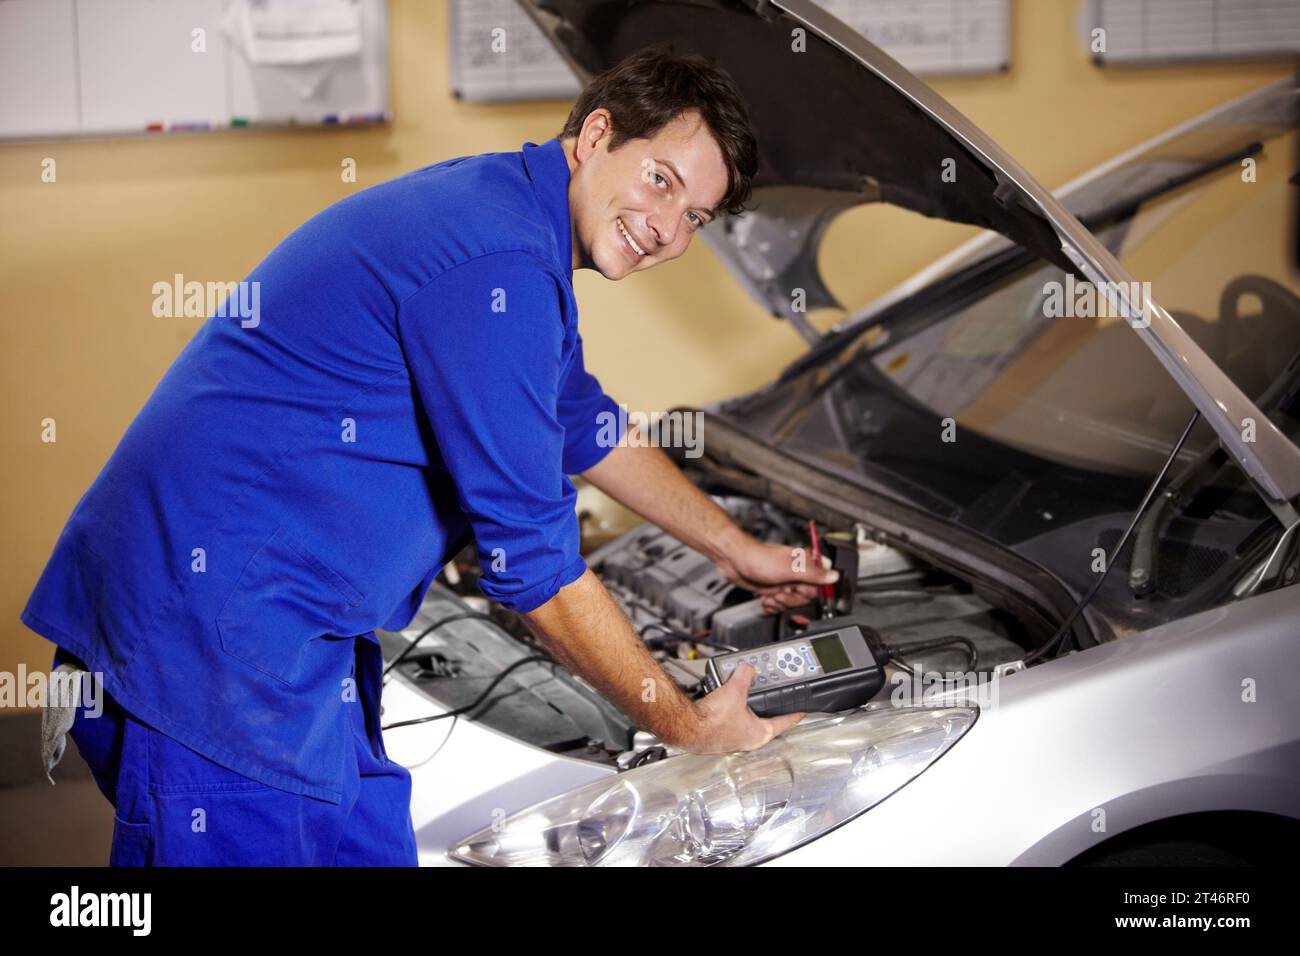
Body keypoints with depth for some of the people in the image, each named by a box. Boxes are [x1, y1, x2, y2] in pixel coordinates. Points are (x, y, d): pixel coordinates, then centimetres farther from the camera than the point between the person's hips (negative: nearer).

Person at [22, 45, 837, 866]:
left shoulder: (501, 209, 15)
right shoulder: (499, 264, -19)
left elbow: (588, 431, 32)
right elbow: (531, 563, -16)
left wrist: (735, 547, 39)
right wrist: (689, 727, -6)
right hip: (215, 622, -11)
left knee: (369, 844, 14)